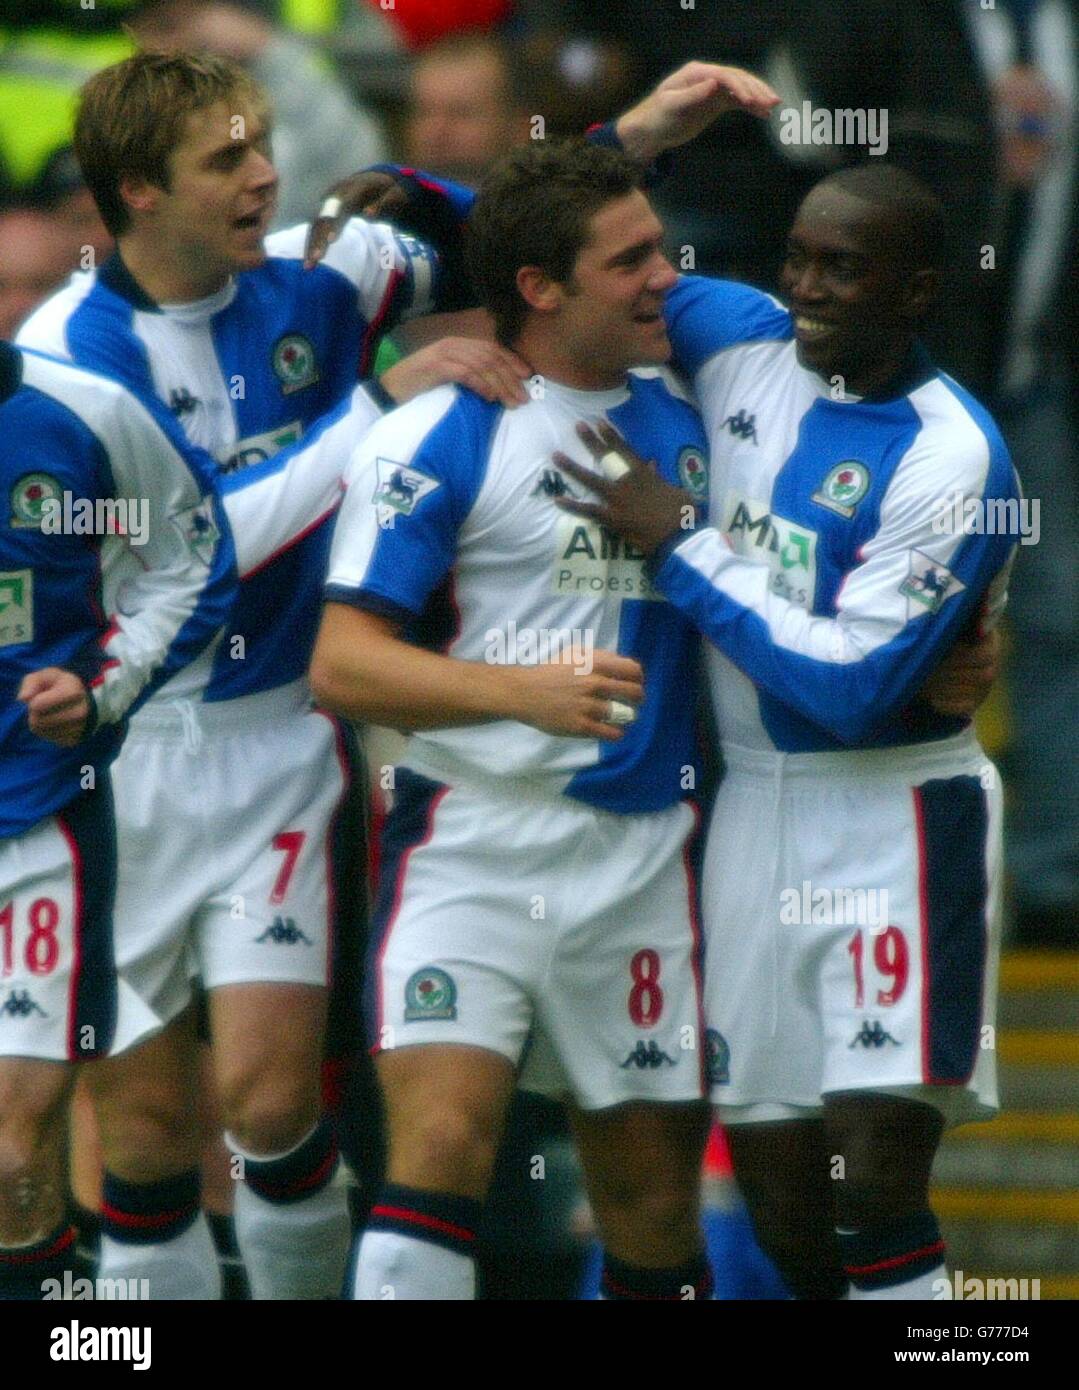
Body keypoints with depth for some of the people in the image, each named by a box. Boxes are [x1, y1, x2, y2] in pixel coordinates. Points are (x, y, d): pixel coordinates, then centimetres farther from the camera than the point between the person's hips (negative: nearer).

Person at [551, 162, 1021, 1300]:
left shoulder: (950, 460, -16)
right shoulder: (747, 344, 2)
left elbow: (851, 687, -22)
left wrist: (677, 547, -17)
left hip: (893, 825, -6)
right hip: (752, 810, 6)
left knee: (875, 1190, -15)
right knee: (776, 1183, 9)